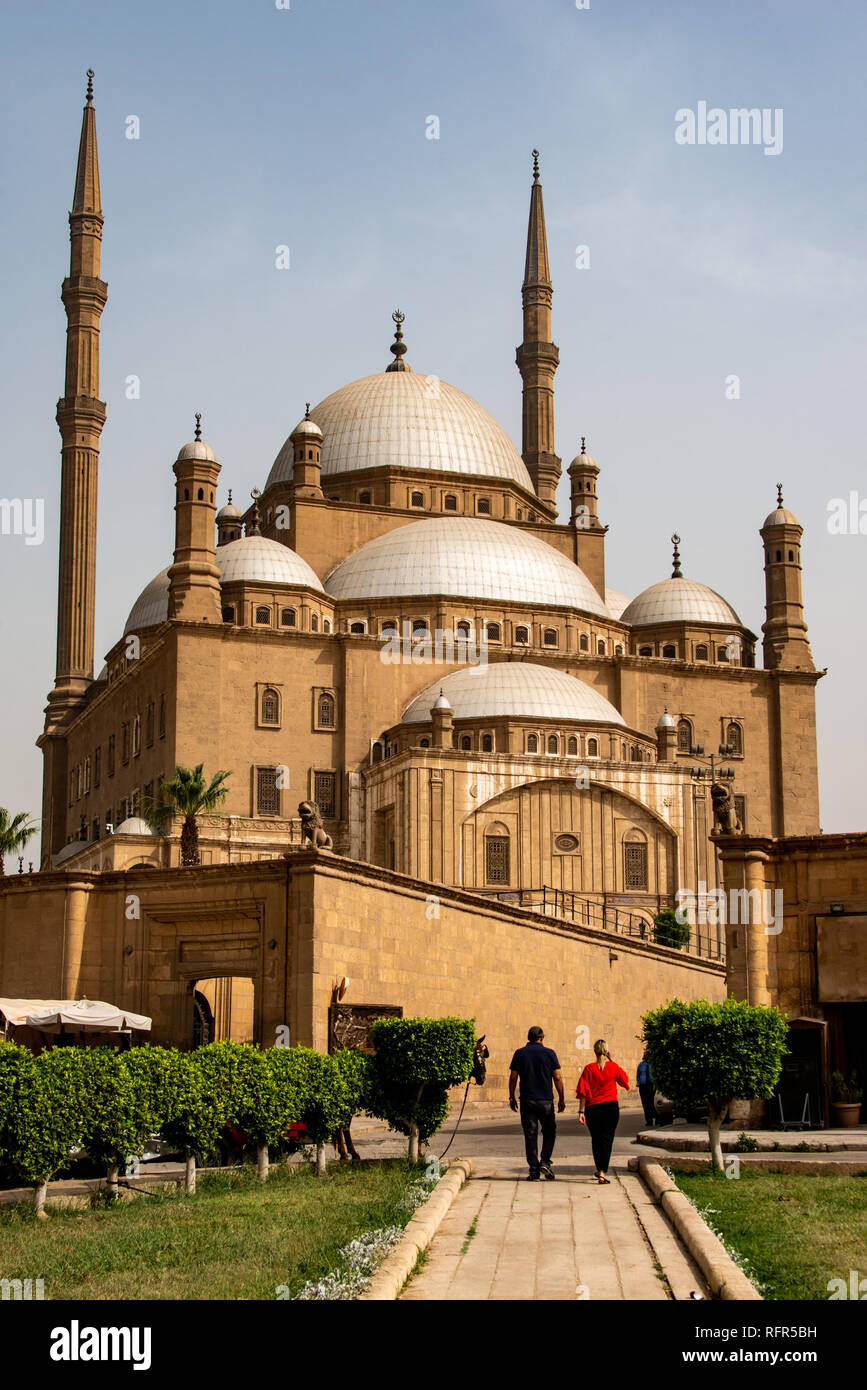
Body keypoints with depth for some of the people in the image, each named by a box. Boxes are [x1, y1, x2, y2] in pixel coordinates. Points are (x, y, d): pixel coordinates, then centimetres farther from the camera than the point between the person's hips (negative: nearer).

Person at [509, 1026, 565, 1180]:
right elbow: (557, 1077, -3)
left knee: (530, 1135, 4)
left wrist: (511, 1097, 8)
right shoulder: (549, 1053, 0)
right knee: (549, 1131, 16)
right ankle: (545, 1162, 1)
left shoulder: (520, 1053, 2)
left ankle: (534, 1171, 2)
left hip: (527, 1100, 1)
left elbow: (513, 1077, -1)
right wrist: (561, 1099, 4)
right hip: (546, 1100, -1)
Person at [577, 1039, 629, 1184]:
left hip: (593, 1107, 1)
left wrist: (581, 1111, -1)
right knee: (607, 1139, 0)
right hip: (611, 1106, -1)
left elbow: (583, 1092, -6)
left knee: (596, 1140, 15)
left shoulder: (589, 1068, -5)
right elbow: (625, 1080, 17)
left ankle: (599, 1170, 27)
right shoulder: (614, 1067, -3)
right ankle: (602, 1173, -10)